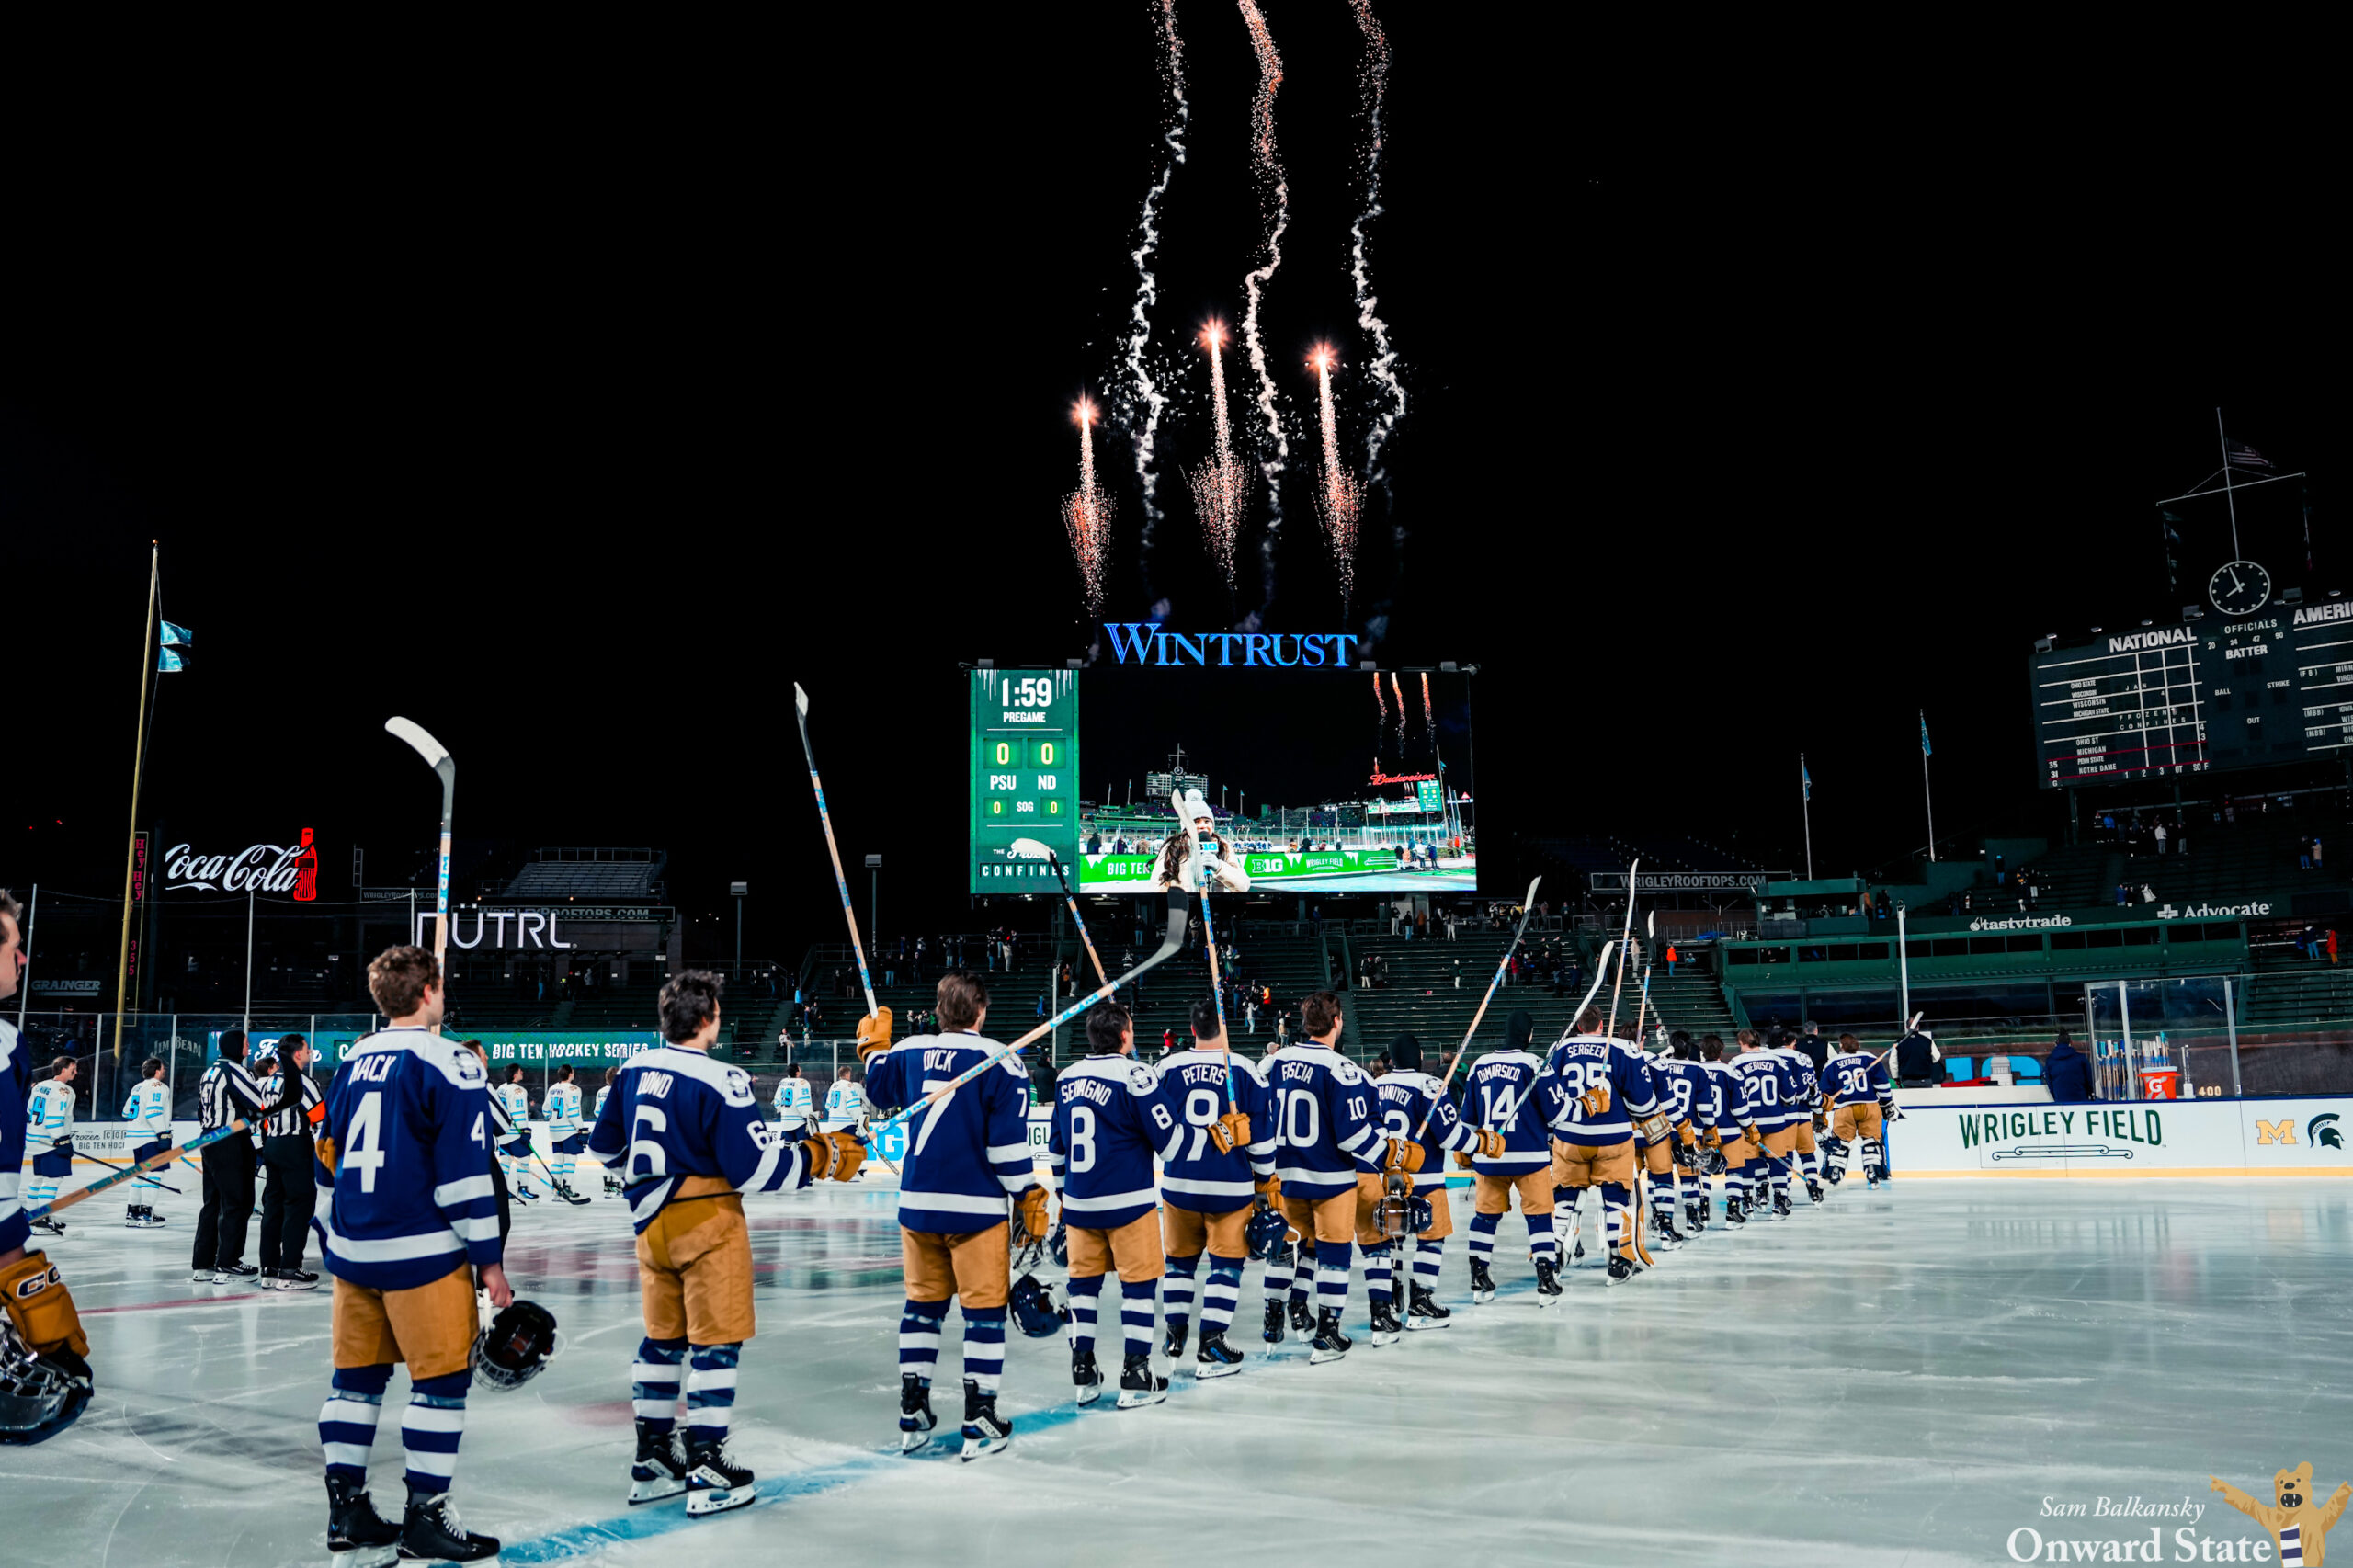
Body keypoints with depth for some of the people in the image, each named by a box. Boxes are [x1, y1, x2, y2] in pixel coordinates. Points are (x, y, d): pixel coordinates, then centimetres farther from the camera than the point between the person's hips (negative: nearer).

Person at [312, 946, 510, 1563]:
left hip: (352, 1252, 7)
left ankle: (345, 1510, 20)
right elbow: (465, 1171, -14)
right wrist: (488, 1258, -9)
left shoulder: (351, 1061, 10)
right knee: (441, 1376, 2)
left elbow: (327, 1160, 16)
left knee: (358, 1373, 14)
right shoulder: (449, 1063, -11)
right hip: (421, 1255, -7)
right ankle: (424, 1516, 6)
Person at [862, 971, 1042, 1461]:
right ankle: (980, 1423, 8)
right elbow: (1008, 1144, -14)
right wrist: (1030, 1199, -4)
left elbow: (880, 1089, 24)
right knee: (984, 1309, 6)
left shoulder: (907, 1052, 2)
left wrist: (873, 1044, 41)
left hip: (917, 1204, 5)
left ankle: (912, 1416, 21)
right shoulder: (999, 1062, -11)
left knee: (923, 1302, 17)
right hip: (977, 1208, -4)